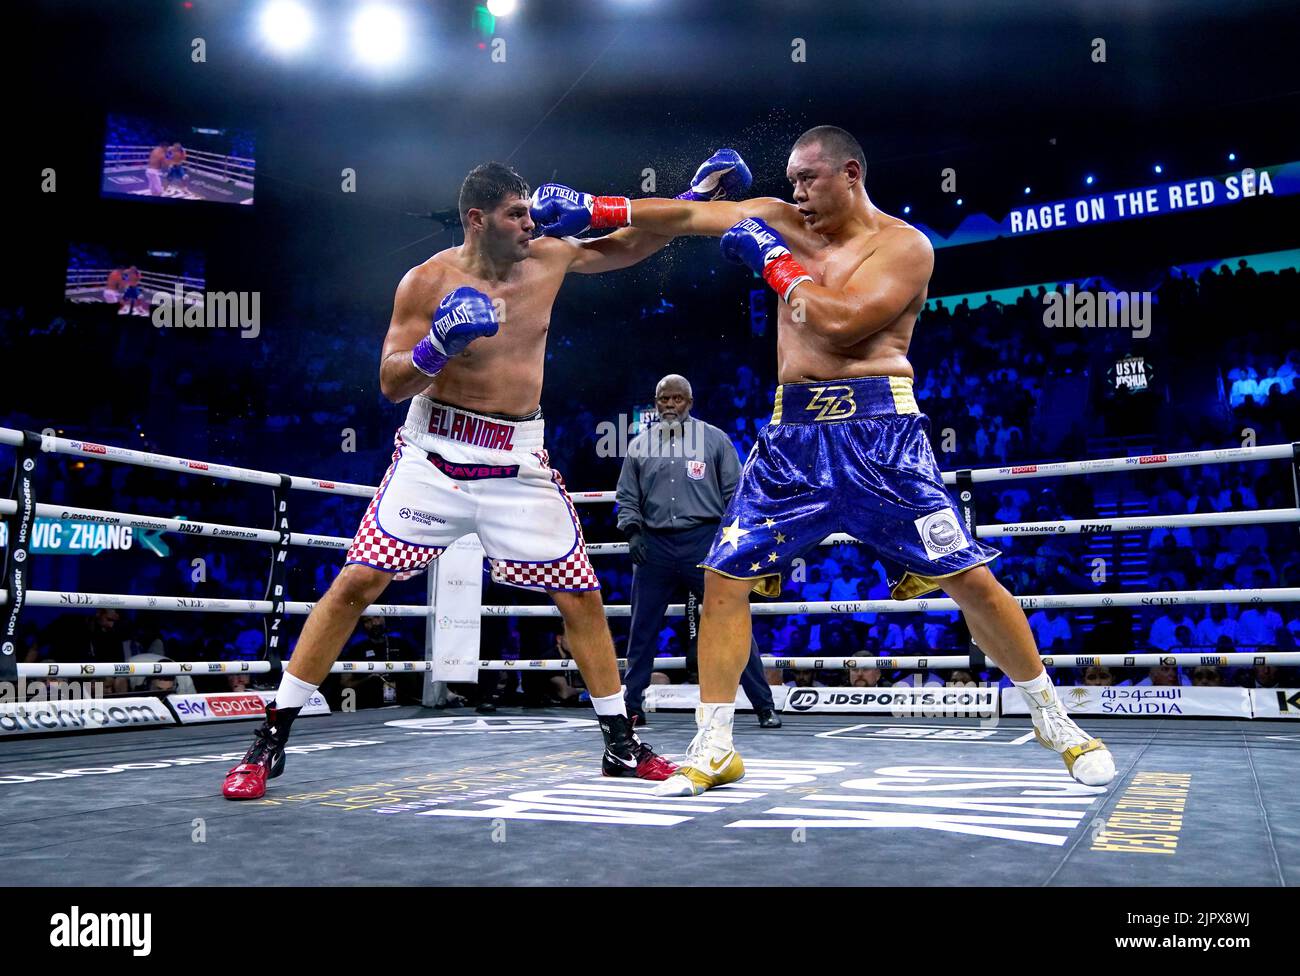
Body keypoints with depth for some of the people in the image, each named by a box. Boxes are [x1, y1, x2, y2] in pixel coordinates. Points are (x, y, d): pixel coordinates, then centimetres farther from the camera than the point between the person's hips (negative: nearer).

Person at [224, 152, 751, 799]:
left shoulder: (549, 258, 2)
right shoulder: (427, 282, -8)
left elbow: (625, 248, 19)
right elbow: (391, 385, -8)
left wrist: (694, 200, 11)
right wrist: (438, 344, -26)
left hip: (519, 463, 3)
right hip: (436, 454, -3)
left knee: (581, 597, 3)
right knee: (357, 582, -9)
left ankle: (621, 744, 19)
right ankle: (271, 739, 6)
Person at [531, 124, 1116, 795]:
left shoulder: (904, 246, -3)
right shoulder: (779, 221, 14)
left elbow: (839, 322, -18)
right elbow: (688, 215, 8)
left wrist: (773, 261, -7)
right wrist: (595, 209, 0)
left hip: (876, 430, -4)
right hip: (793, 434, 5)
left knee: (969, 577, -5)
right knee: (724, 577, -2)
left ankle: (1053, 721, 17)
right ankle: (713, 750, 10)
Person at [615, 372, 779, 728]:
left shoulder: (715, 439, 6)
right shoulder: (639, 445, 11)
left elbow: (734, 491, 5)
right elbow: (627, 496, 13)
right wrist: (632, 530, -1)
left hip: (704, 541, -2)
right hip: (654, 545, 2)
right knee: (641, 632, 8)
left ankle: (764, 706, 5)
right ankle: (631, 706, 20)